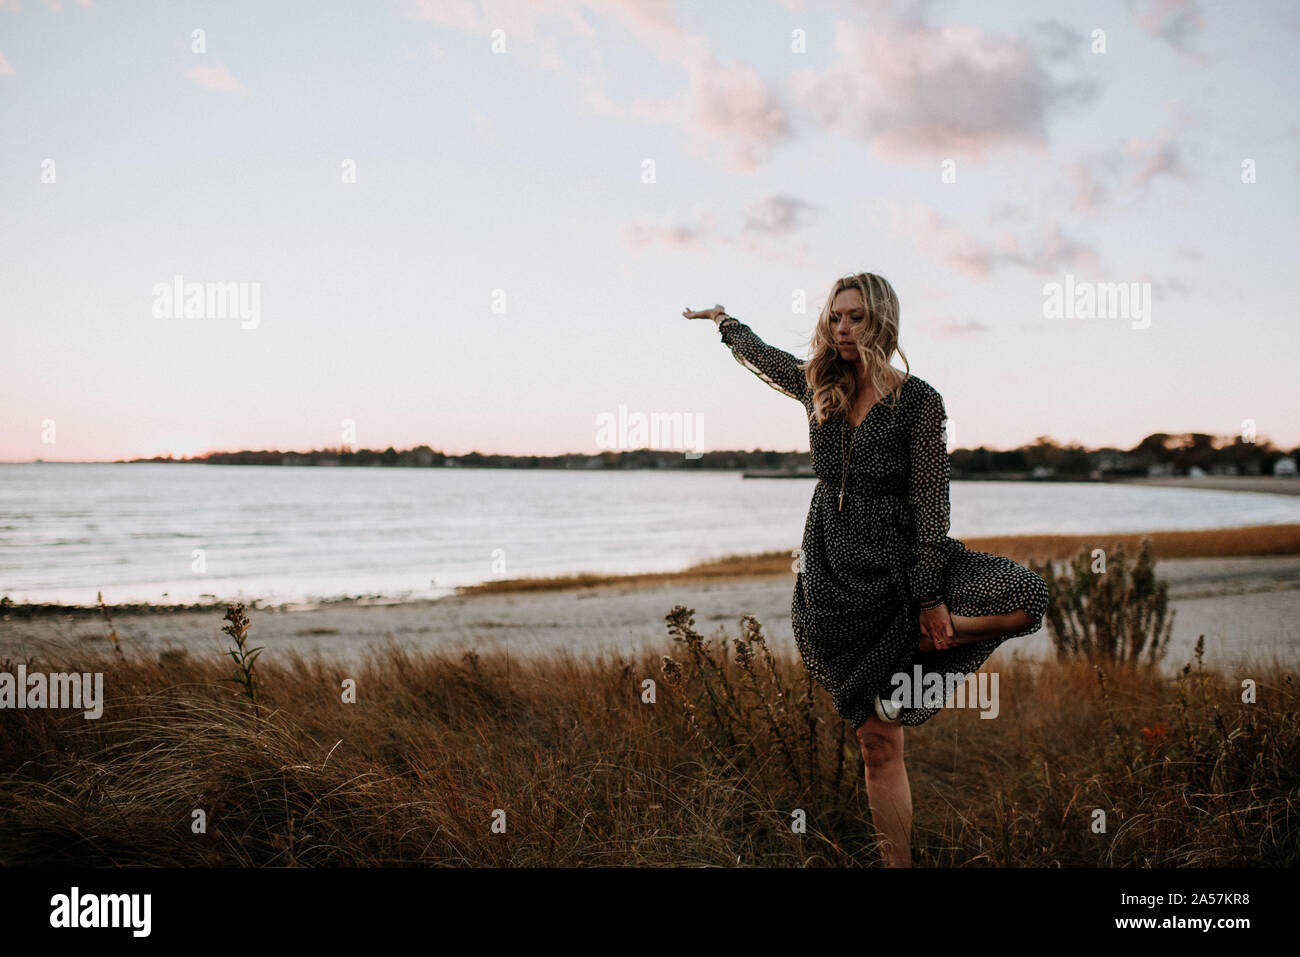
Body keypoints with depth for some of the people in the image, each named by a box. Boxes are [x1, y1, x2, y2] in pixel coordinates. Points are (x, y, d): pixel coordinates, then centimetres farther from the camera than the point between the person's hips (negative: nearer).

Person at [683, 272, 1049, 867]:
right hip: (831, 578, 2)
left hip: (896, 567, -2)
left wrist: (931, 596, -15)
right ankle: (897, 862, 7)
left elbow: (929, 503, -10)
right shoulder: (819, 388, 5)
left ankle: (917, 649, -6)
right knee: (878, 740, 1)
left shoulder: (918, 401, -8)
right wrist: (724, 320, 43)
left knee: (1026, 599, -25)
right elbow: (762, 355, 27)